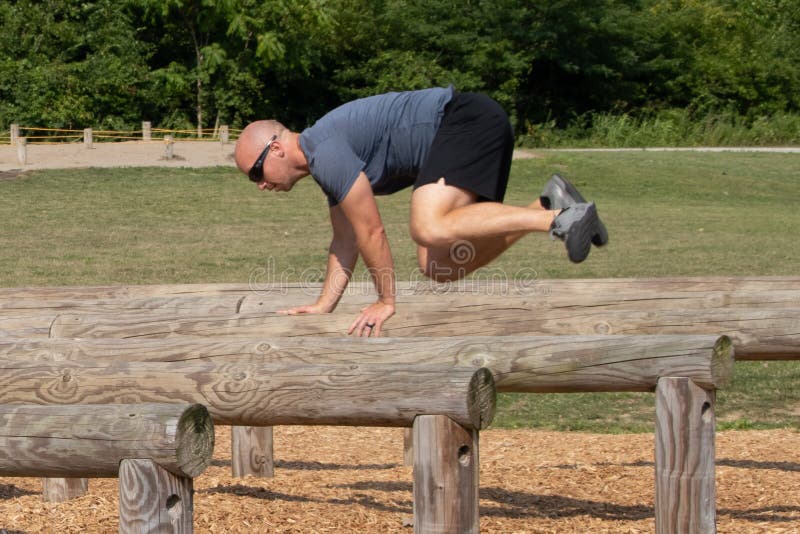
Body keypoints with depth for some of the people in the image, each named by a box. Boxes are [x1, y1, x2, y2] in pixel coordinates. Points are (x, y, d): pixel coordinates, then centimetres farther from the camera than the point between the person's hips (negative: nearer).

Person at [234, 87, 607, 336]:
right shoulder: (326, 163, 16)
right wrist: (323, 306, 22)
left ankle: (555, 218, -25)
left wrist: (385, 301, -3)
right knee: (438, 267, 4)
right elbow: (345, 241, 24)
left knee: (429, 229, -31)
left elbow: (371, 232, -14)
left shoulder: (326, 154, -16)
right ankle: (550, 206, 4)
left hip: (468, 120, -10)